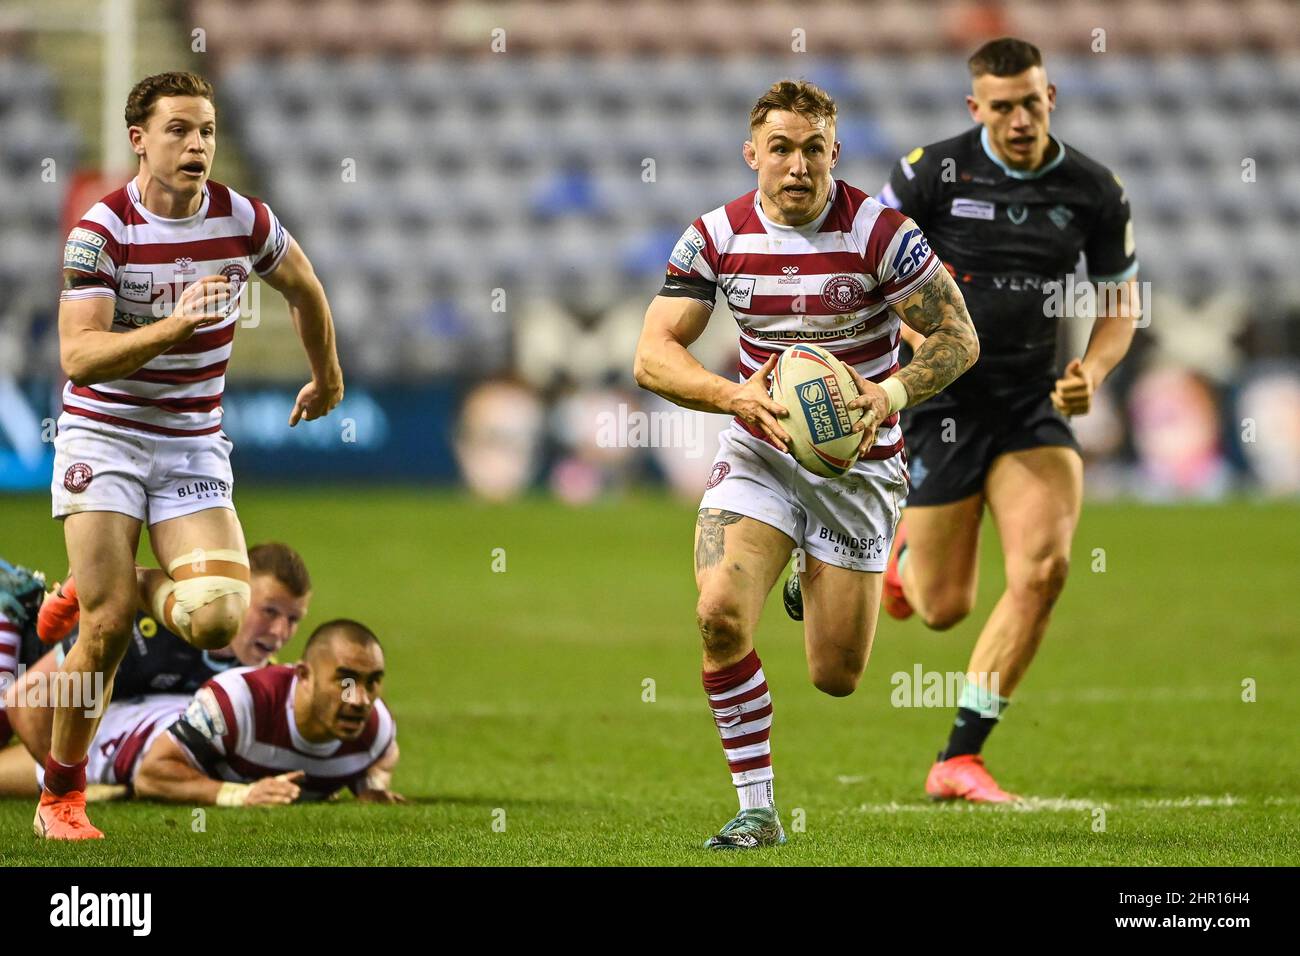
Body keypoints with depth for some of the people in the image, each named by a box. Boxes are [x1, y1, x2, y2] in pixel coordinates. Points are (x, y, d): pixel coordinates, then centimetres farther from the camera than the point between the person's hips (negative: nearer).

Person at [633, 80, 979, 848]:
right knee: (720, 615, -25)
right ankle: (758, 809, -11)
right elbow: (653, 354, -7)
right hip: (759, 451, 1)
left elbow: (960, 338, -10)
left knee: (835, 678, 1)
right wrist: (738, 396, -25)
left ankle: (824, 590, 41)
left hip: (859, 462, -1)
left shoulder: (882, 233, -14)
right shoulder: (717, 237, -7)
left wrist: (894, 393, -29)